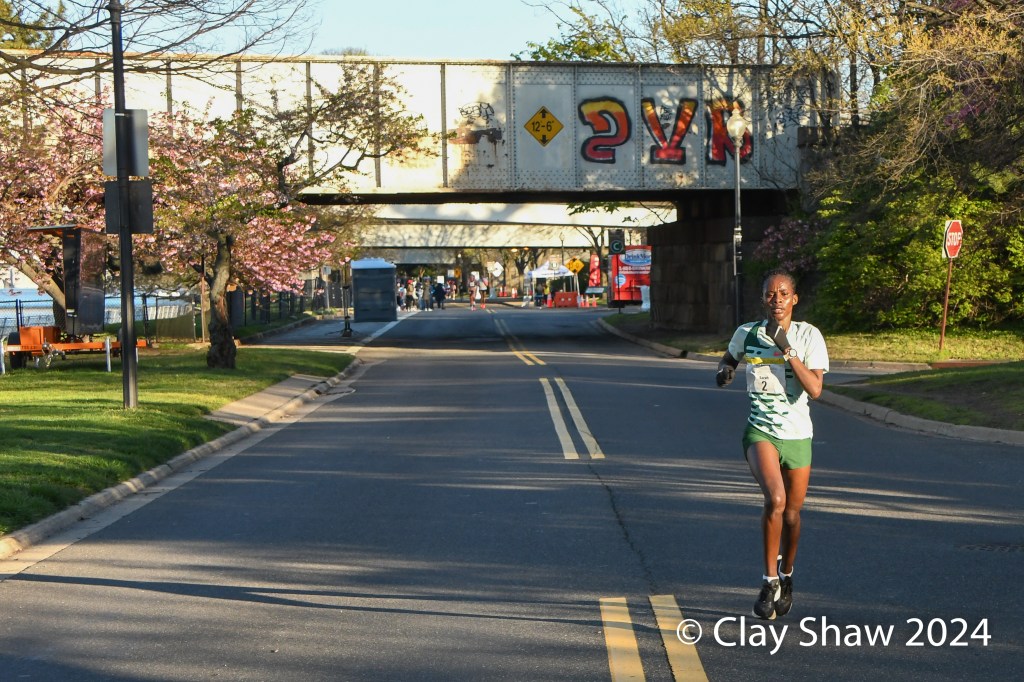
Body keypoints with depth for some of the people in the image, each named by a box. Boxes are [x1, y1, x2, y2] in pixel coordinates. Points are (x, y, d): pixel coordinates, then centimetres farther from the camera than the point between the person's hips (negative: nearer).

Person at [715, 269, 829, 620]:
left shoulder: (809, 336, -6)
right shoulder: (747, 334, -1)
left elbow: (815, 388, -18)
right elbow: (730, 356, 23)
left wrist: (787, 350, -23)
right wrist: (724, 369, 1)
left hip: (797, 435, 1)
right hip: (760, 432, -1)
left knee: (791, 513, 12)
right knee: (775, 499, -27)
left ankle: (786, 575, 41)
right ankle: (770, 580, -13)